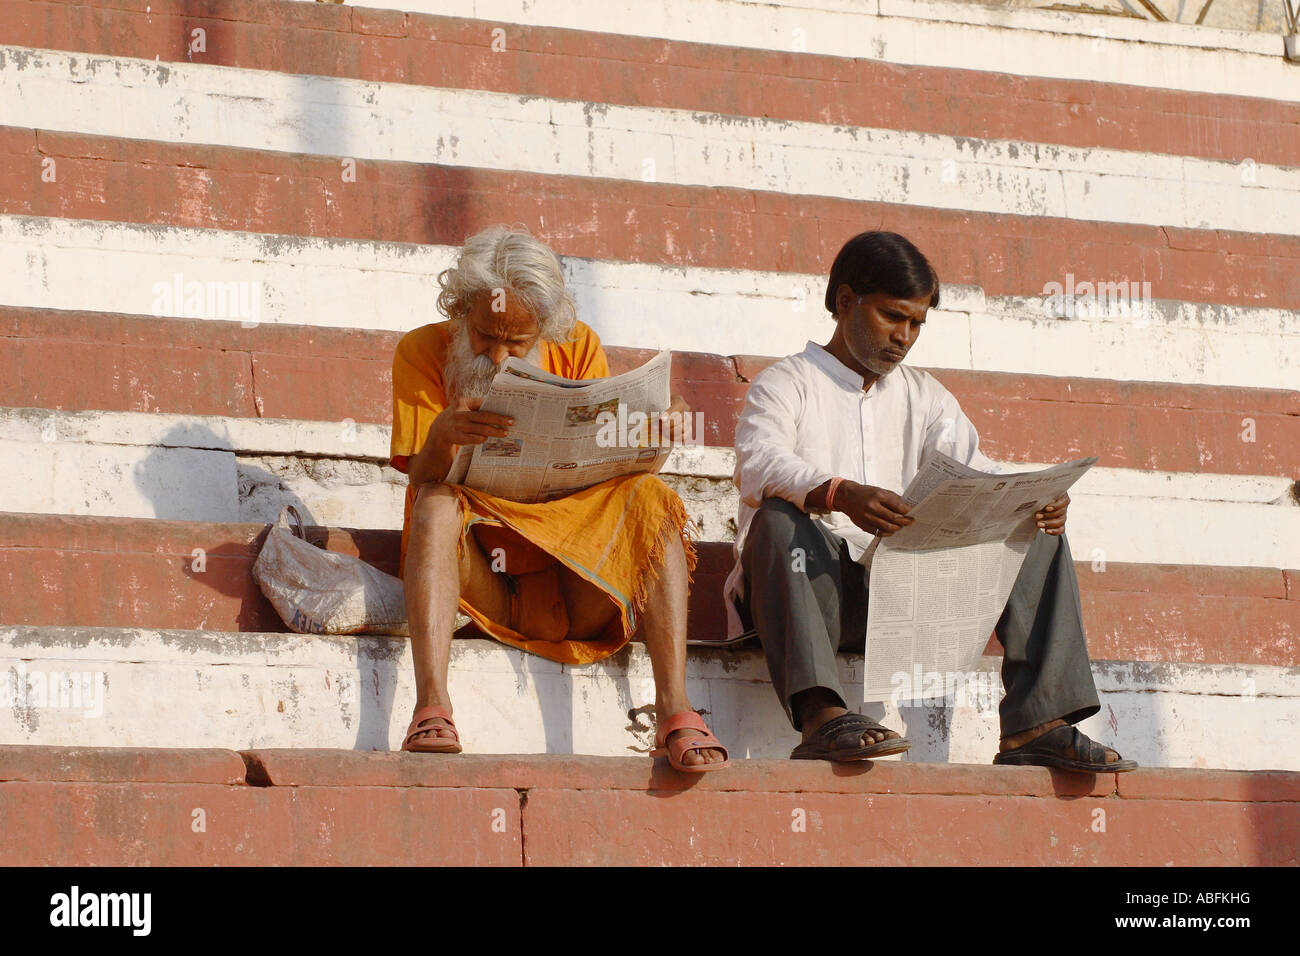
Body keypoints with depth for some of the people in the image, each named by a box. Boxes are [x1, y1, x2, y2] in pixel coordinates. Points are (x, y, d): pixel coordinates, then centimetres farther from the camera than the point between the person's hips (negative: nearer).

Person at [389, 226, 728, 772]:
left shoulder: (577, 349, 7)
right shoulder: (423, 352, 2)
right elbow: (424, 479, -8)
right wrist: (442, 436, -31)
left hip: (572, 591, 1)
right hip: (475, 578, -1)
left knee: (650, 497, -23)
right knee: (437, 502, -30)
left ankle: (675, 716, -35)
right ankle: (431, 707, -45)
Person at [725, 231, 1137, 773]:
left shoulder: (924, 398, 24)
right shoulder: (785, 385, 5)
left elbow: (976, 473, 9)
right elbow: (759, 464, -17)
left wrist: (1037, 501, -16)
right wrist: (839, 494, -38)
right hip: (816, 589, -5)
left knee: (1037, 531, -7)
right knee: (781, 519, -36)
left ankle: (1035, 726, -26)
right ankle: (821, 717, -54)